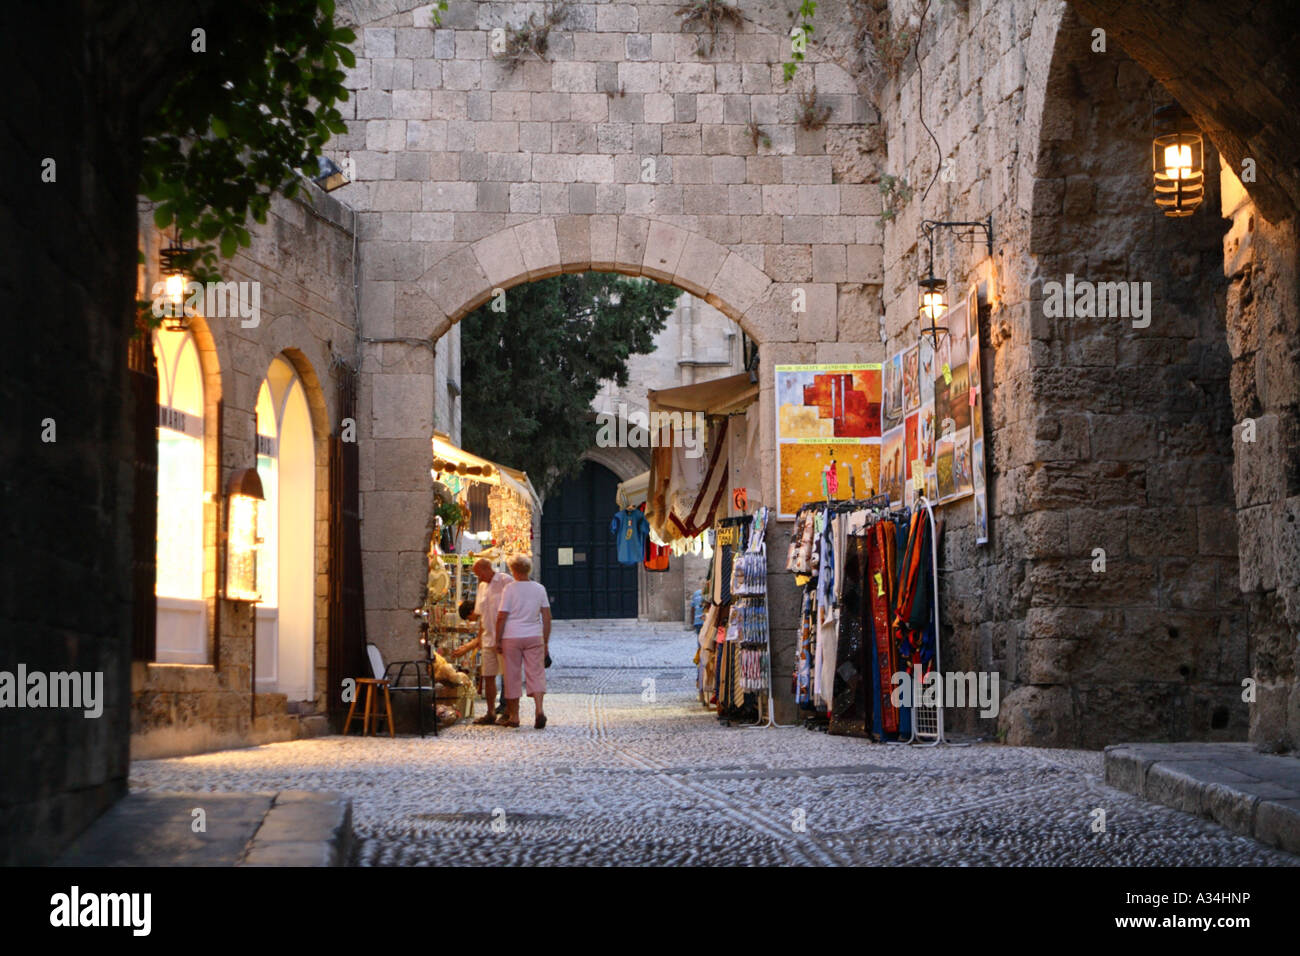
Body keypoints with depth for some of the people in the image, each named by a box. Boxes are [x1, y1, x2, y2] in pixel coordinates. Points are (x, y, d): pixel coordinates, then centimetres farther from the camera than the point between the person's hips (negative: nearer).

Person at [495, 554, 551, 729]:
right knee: (536, 674, 3)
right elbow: (547, 617, 7)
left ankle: (514, 716, 12)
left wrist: (497, 640, 1)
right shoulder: (539, 589, 6)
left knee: (513, 677, 6)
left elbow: (501, 617, -7)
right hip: (534, 636, 3)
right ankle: (539, 710, -17)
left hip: (512, 637, -3)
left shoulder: (510, 589, -5)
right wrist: (546, 642, 13)